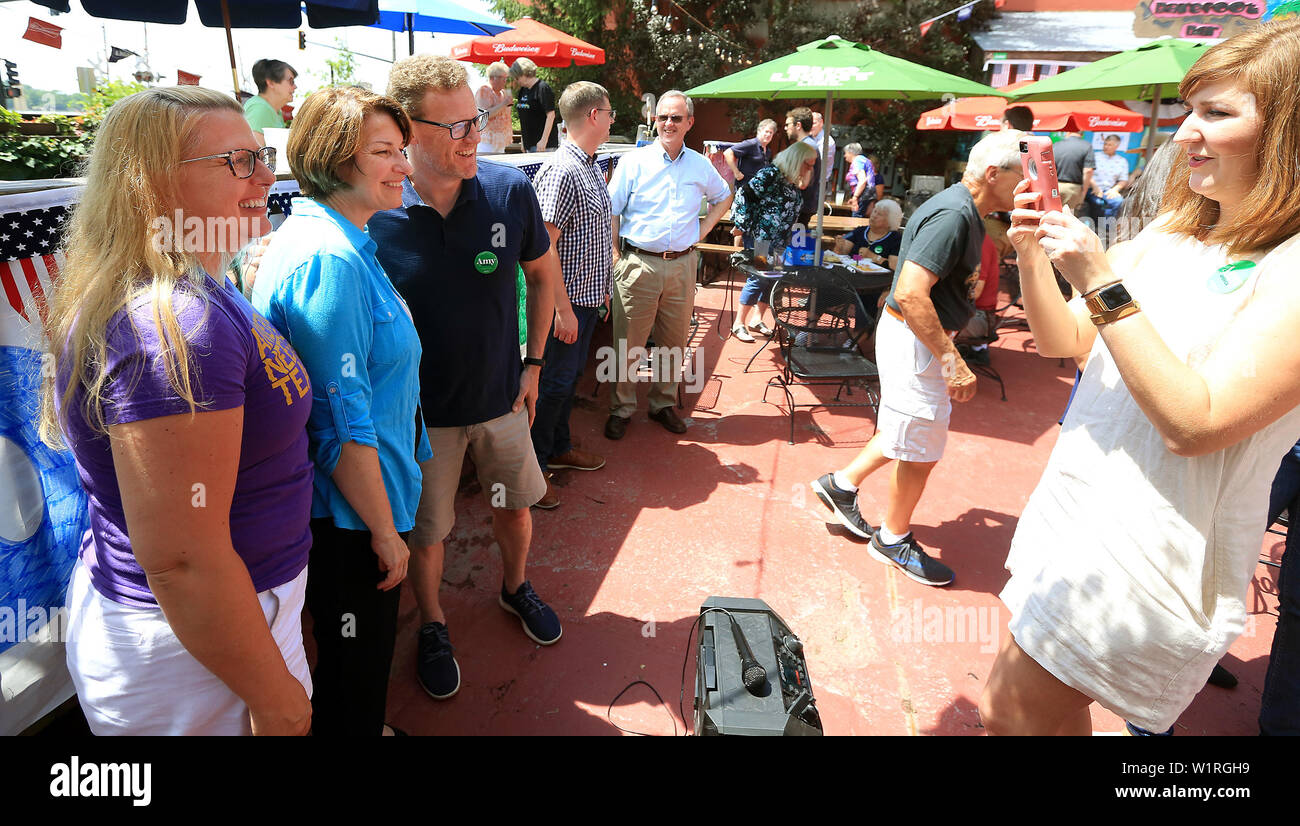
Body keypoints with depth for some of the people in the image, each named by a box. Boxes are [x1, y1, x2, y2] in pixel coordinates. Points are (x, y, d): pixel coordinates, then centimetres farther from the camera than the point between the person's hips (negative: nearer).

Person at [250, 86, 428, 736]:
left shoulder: (325, 237, 8)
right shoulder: (331, 258, -25)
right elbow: (343, 422, -26)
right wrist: (384, 530, -18)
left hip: (332, 504, 10)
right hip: (348, 511, -10)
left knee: (349, 652, 28)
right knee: (357, 660, 12)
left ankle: (360, 724, 49)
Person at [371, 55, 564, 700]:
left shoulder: (510, 191, -12)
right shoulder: (375, 214, -17)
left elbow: (543, 274, 4)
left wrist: (533, 364, 3)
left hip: (501, 396, 2)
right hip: (422, 409, -2)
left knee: (516, 505, 21)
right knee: (426, 532, 13)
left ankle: (515, 586, 51)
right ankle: (432, 627, 41)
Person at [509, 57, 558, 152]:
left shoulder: (543, 88, -10)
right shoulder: (523, 90, 14)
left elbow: (551, 115, -15)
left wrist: (543, 140, -20)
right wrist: (523, 141, 16)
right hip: (529, 144, 8)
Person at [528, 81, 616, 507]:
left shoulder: (593, 167, 12)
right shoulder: (560, 171, -19)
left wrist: (602, 289, 20)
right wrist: (562, 308, -24)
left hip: (588, 296, 9)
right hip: (567, 299, -9)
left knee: (571, 375, 18)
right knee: (555, 382, -1)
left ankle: (558, 448, 34)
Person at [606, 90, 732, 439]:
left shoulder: (701, 166, 9)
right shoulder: (634, 161, -1)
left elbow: (723, 198, 27)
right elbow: (610, 213, -3)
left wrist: (702, 230, 13)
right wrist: (616, 257, -9)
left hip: (683, 265, 4)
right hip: (639, 263, -3)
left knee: (675, 341, 11)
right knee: (627, 341, 0)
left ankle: (663, 404, 28)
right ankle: (621, 409, 15)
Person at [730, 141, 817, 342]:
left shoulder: (795, 183, 12)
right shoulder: (771, 174, -12)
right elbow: (745, 194, -16)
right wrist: (742, 225, -14)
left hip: (779, 242, 8)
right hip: (759, 236, -8)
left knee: (774, 279, 10)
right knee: (758, 278, -9)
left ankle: (757, 319, 24)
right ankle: (739, 324, 1)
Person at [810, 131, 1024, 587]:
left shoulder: (962, 211, 11)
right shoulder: (953, 216, -22)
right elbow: (911, 294, -31)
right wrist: (951, 360, -27)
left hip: (922, 337, 10)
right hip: (916, 340, -10)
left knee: (911, 435, 21)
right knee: (921, 450, 4)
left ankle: (843, 483, 34)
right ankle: (893, 538, 23)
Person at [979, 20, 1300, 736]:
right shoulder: (1172, 234, 7)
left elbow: (1193, 423, -24)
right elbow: (1062, 339, 9)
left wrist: (1102, 282, -24)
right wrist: (1033, 255, -8)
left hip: (1148, 558, -7)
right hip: (1071, 510, 7)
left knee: (1008, 714, 4)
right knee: (1050, 714, 22)